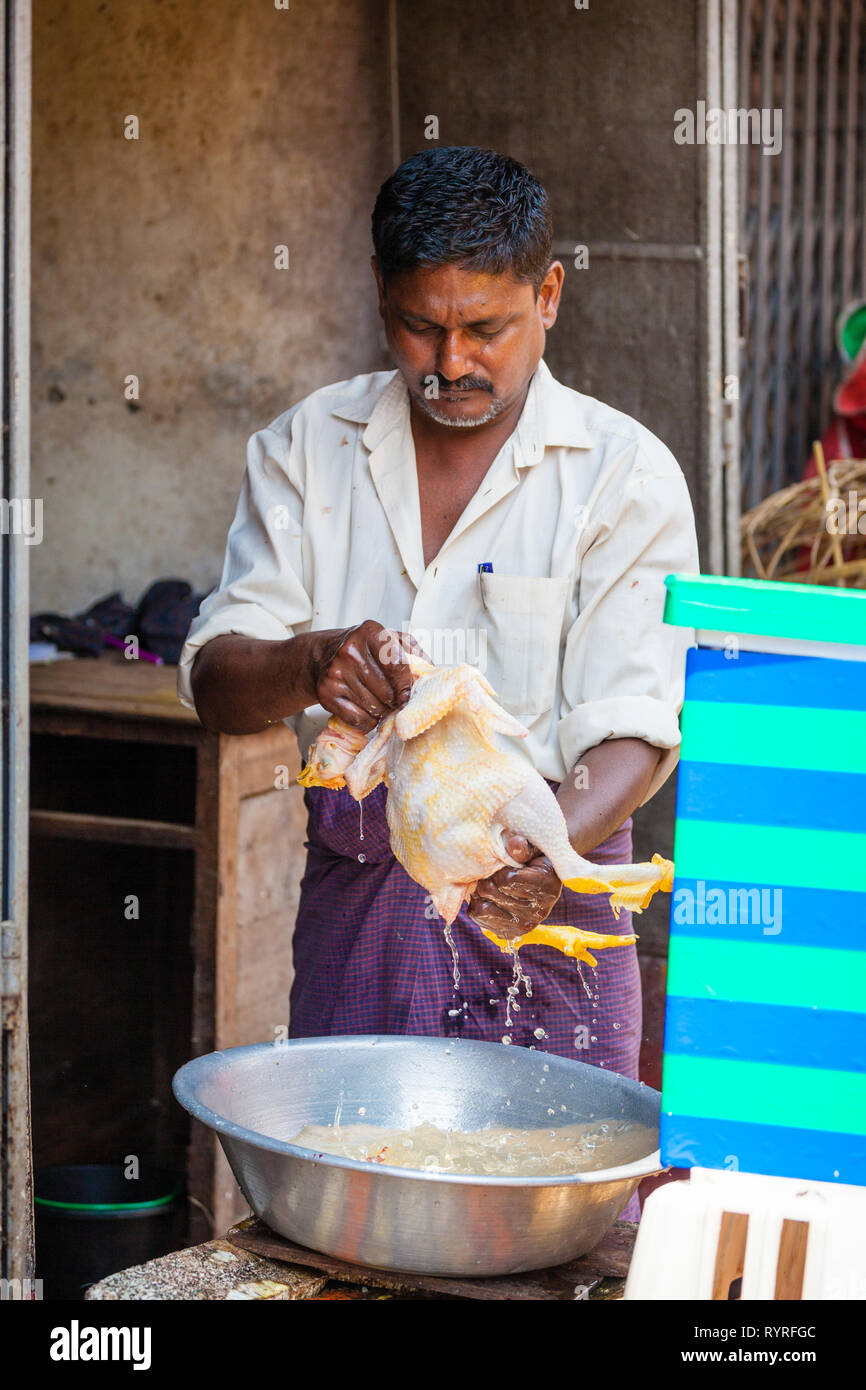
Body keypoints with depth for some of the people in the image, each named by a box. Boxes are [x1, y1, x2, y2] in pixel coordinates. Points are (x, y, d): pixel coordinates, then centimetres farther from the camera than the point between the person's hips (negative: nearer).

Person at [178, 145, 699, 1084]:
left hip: (543, 907, -2)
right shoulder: (308, 448, 6)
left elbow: (632, 725, -10)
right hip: (353, 895, 2)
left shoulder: (626, 473, -3)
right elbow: (214, 684, -1)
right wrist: (308, 665, -24)